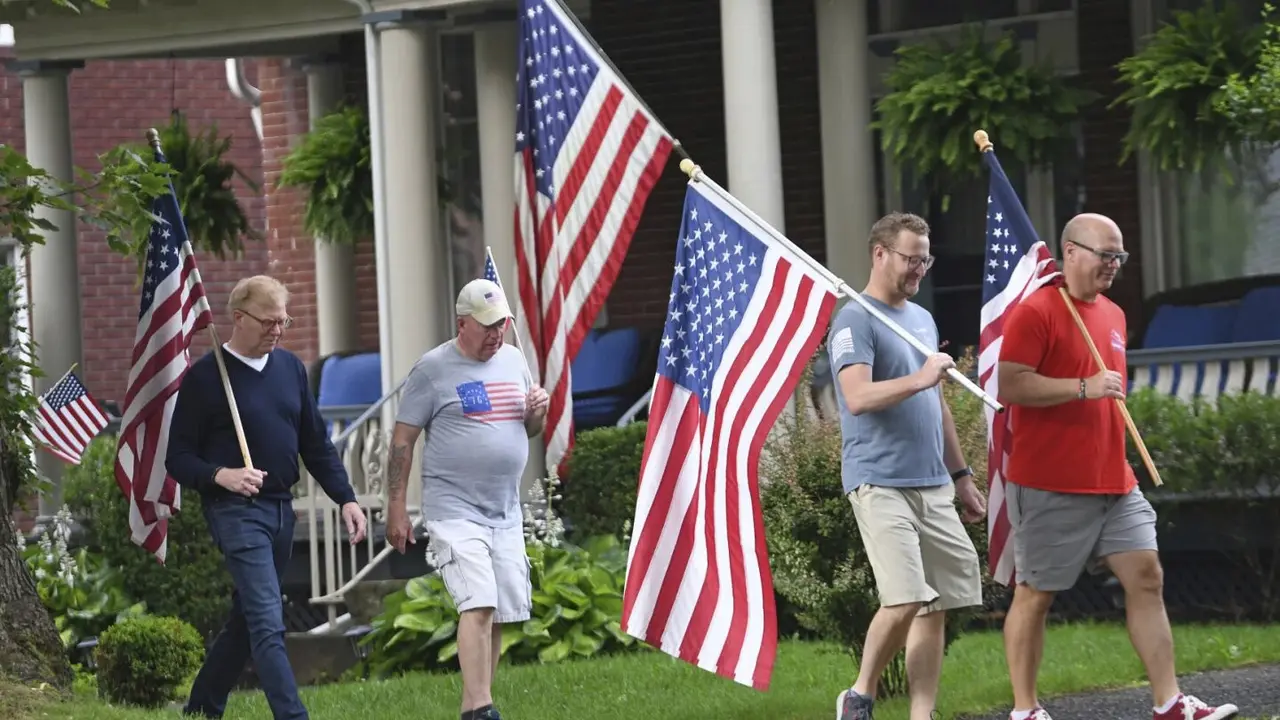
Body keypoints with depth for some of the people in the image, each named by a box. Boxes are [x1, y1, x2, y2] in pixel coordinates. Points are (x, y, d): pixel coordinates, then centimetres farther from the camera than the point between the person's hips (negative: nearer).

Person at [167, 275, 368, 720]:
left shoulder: (290, 368, 11)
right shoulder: (205, 377, -7)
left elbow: (316, 444, 16)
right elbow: (178, 458, -5)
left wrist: (345, 499, 8)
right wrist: (221, 475, -23)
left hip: (281, 509, 7)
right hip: (235, 511, -7)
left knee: (245, 621, 14)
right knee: (267, 624, -16)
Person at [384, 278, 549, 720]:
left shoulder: (513, 361, 12)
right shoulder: (433, 369, -5)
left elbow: (529, 431, 23)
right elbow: (402, 440, -3)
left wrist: (537, 412, -1)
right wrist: (396, 509, -6)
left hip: (505, 513, 6)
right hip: (454, 512, -6)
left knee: (500, 615, 5)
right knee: (478, 605, -20)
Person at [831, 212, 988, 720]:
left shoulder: (922, 319, 20)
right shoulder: (856, 321, -6)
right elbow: (858, 397, -20)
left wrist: (961, 476, 26)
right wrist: (920, 379, -27)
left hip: (932, 486, 8)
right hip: (880, 483, -8)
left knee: (935, 606, 2)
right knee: (905, 598, -17)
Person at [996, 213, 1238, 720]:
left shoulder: (1113, 315, 16)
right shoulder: (1035, 313, -10)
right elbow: (1009, 386, -19)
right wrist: (1084, 388, -24)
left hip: (1114, 483, 8)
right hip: (1050, 487, -7)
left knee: (1147, 577, -1)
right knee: (1035, 593, 0)